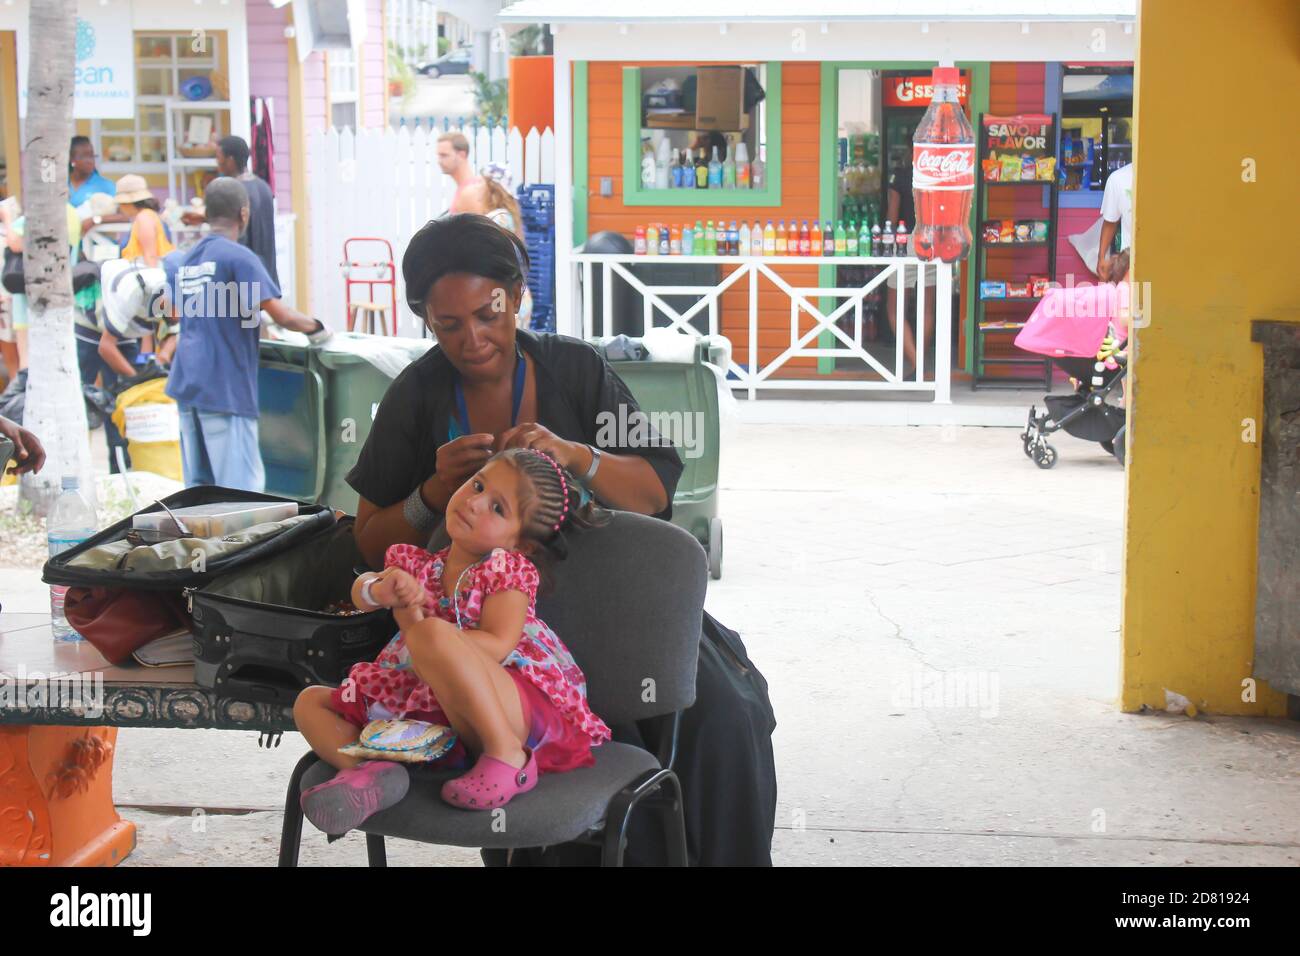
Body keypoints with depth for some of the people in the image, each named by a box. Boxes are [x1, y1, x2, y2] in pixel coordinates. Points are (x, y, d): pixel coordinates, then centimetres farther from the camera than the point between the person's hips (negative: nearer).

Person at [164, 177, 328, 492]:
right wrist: (316, 328, 1)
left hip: (186, 383, 8)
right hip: (225, 388, -8)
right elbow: (281, 315, -16)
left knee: (198, 485, 11)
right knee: (240, 486, -6)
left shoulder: (187, 260, 14)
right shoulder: (239, 257, -9)